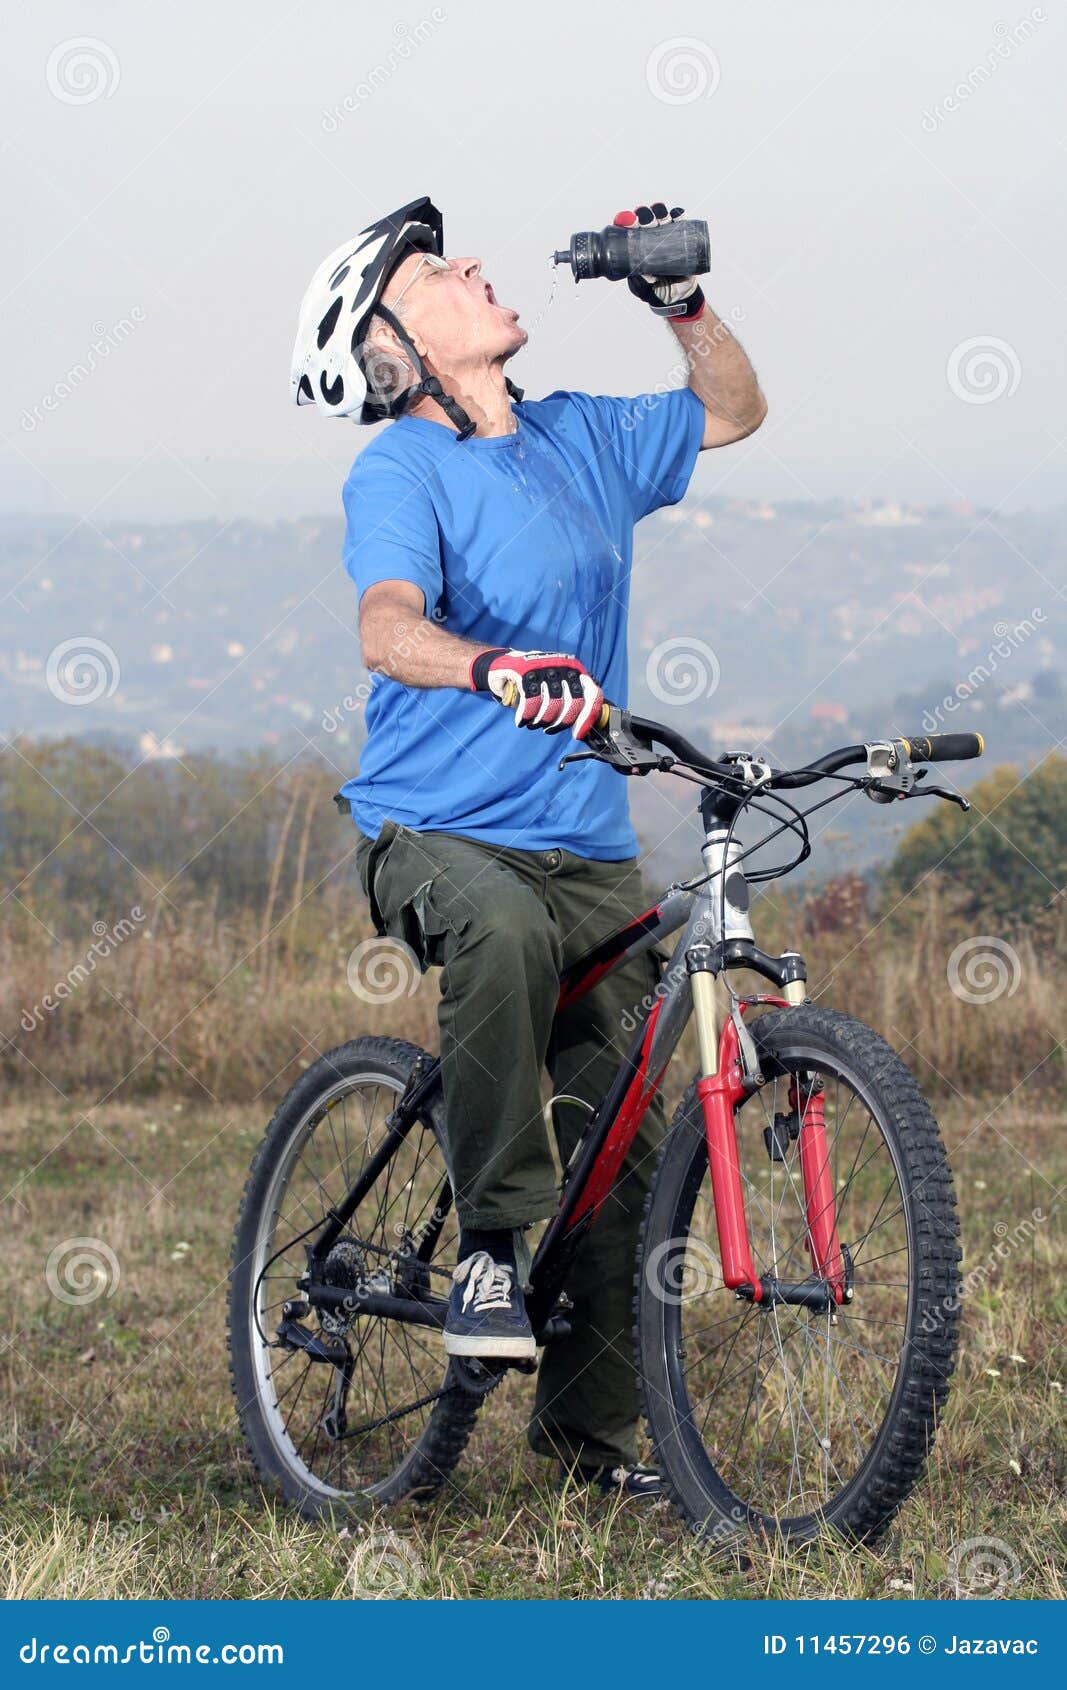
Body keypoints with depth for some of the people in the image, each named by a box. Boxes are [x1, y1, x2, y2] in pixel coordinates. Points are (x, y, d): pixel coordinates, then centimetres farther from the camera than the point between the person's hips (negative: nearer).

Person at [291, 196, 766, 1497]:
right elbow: (387, 629, -27)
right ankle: (489, 1244, -27)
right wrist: (499, 672, -48)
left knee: (632, 1143, 0)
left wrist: (683, 306, 7)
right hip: (434, 831, -6)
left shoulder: (583, 441, 10)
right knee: (504, 930, -40)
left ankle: (588, 1422, 14)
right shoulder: (401, 471, -10)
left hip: (586, 846, 6)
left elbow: (732, 415, 26)